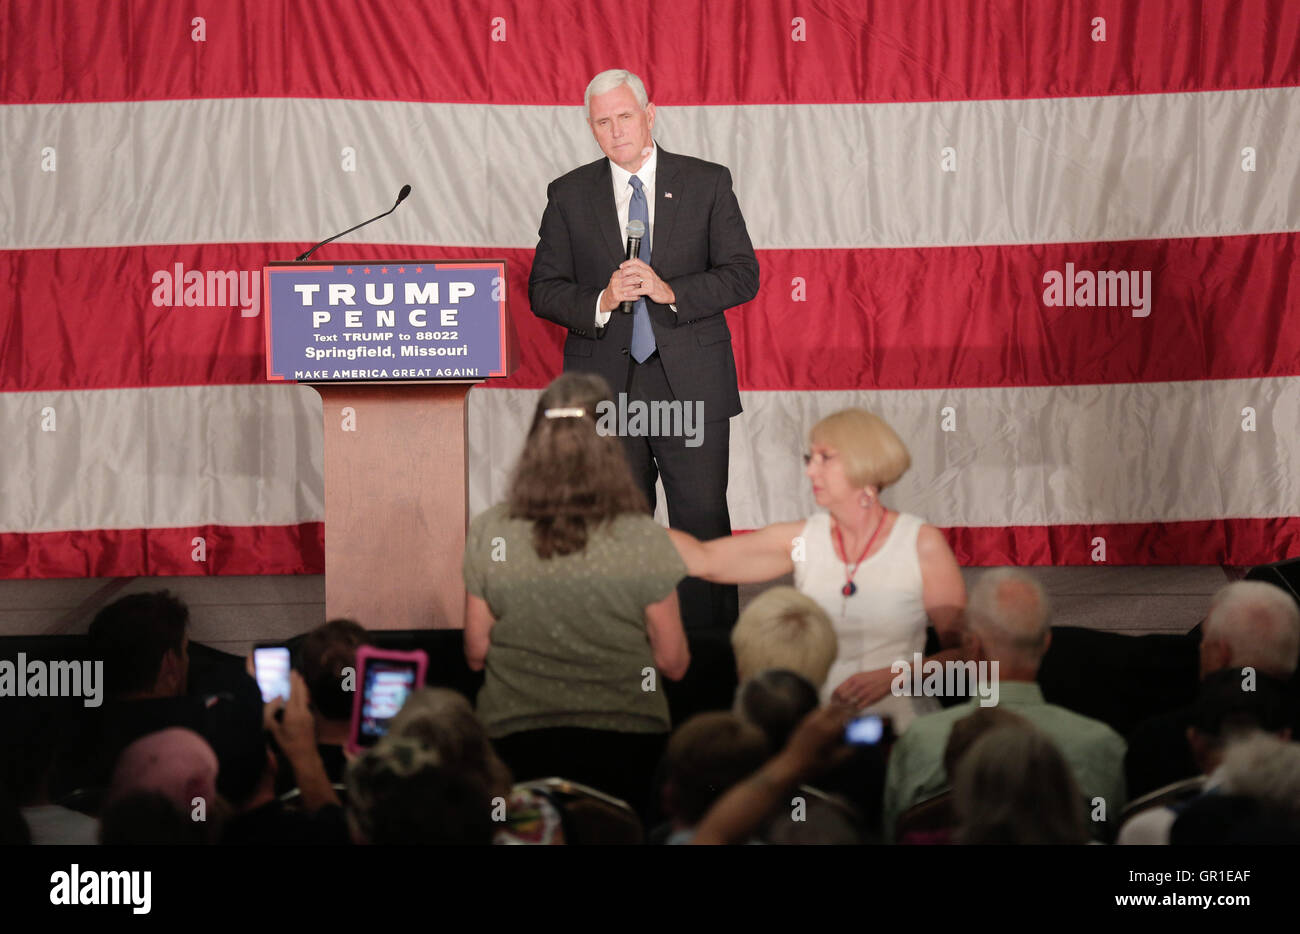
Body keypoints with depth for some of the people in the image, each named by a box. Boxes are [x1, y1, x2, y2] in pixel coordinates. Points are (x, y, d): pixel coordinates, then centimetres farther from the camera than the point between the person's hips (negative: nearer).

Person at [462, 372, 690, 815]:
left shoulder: (488, 534, -6)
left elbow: (476, 653, 3)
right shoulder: (644, 539, -10)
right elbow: (673, 662, -3)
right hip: (624, 742, -1)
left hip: (516, 740, 1)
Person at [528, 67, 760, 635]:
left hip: (690, 382, -1)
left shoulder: (707, 183, 4)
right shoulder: (569, 195, 8)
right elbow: (544, 290, 5)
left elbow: (742, 275, 0)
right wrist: (600, 302, -15)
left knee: (703, 523, -3)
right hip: (606, 385, 2)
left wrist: (671, 291, -16)